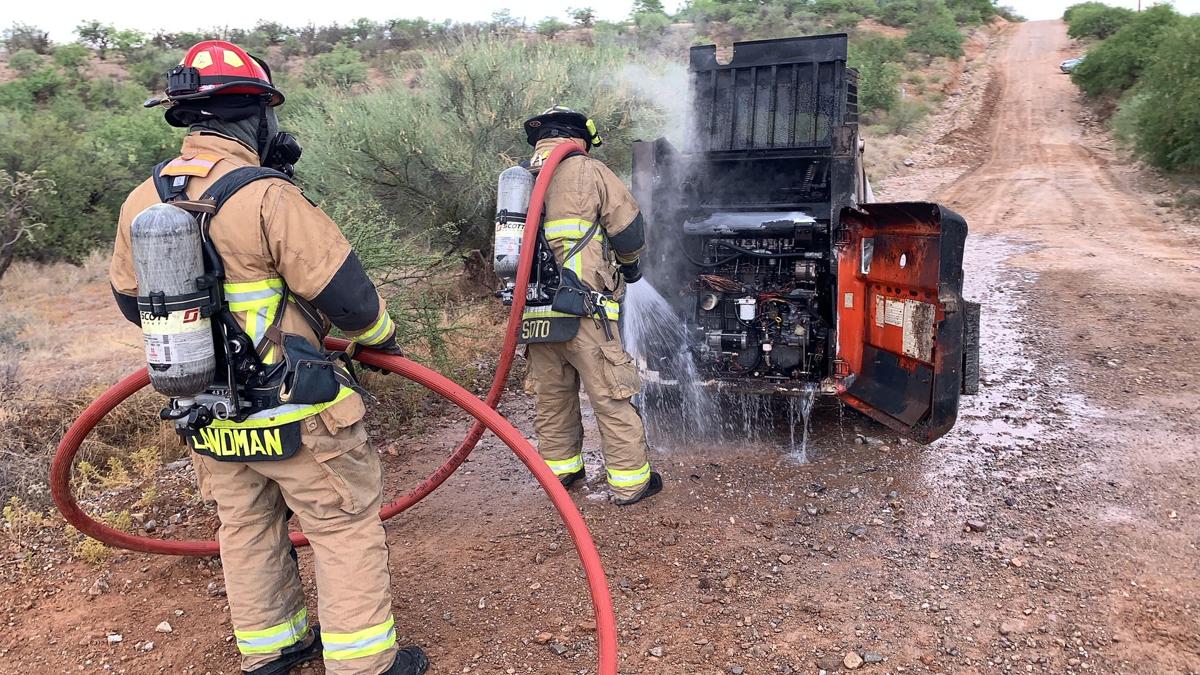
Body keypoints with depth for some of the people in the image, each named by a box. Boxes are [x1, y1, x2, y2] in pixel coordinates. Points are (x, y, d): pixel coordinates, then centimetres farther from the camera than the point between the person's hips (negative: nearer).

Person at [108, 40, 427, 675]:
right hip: (290, 413, -7)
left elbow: (133, 301, 14)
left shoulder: (140, 202, 1)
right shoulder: (268, 197, -21)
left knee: (246, 527, 21)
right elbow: (345, 294, -18)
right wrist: (381, 334, 2)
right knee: (344, 527, 7)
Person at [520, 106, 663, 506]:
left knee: (552, 394, 19)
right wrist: (630, 264, 20)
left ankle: (560, 467, 30)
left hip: (533, 312, 6)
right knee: (612, 397, 2)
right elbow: (630, 230, -1)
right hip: (581, 309, -6)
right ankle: (630, 481, 10)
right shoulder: (589, 172, -3)